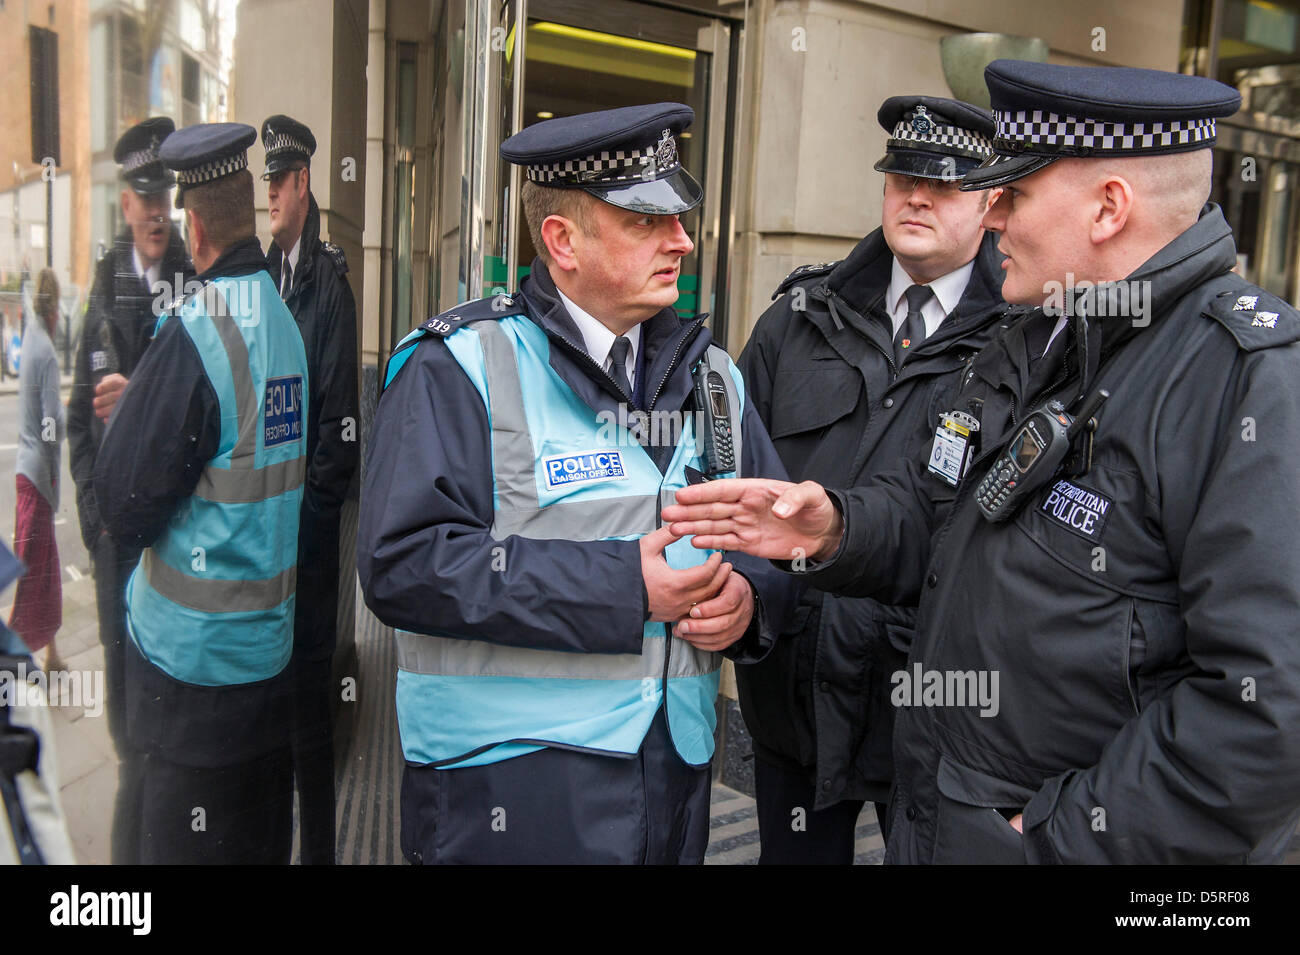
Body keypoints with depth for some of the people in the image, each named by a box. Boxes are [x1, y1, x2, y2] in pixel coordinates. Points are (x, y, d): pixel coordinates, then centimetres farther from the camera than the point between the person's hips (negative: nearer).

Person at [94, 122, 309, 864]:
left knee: (187, 844, 10)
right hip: (274, 646, 7)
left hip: (194, 654, -6)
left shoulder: (197, 332, -20)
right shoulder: (297, 317, 0)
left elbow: (125, 509, -16)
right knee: (262, 841, 21)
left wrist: (128, 406, 0)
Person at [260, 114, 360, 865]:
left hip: (310, 521, -6)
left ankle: (319, 846, 18)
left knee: (311, 682, 3)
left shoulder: (330, 282, -9)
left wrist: (310, 503, -12)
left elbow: (341, 416, -12)